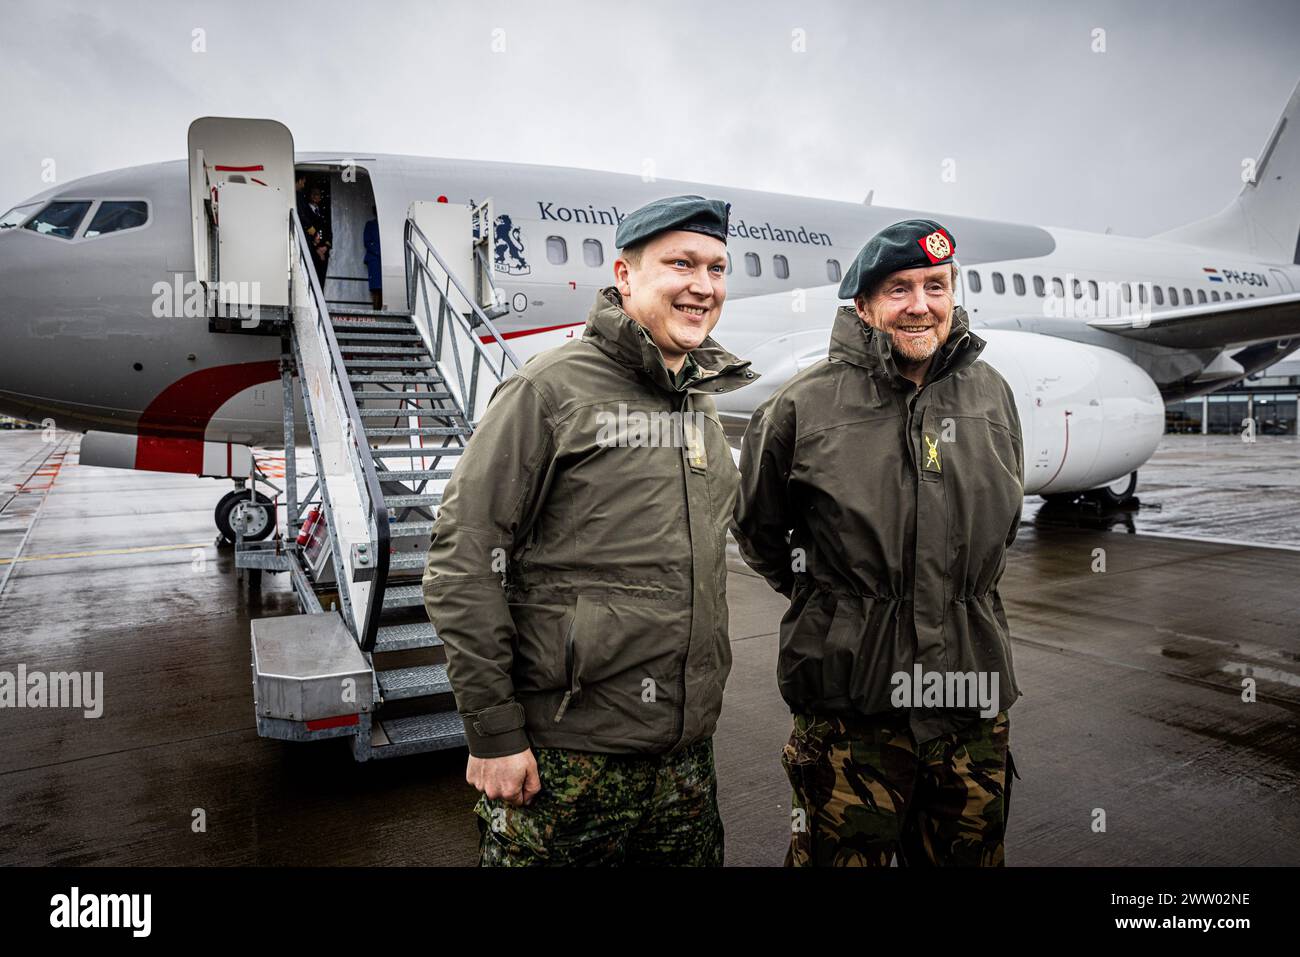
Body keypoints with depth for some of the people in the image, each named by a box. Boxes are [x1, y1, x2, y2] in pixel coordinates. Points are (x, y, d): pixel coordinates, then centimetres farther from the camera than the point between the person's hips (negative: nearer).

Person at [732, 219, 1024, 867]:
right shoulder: (806, 405, -8)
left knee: (969, 853, 20)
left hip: (973, 695, 4)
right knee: (841, 854, 10)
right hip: (849, 698, -4)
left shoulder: (991, 394, 5)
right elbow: (757, 529, 6)